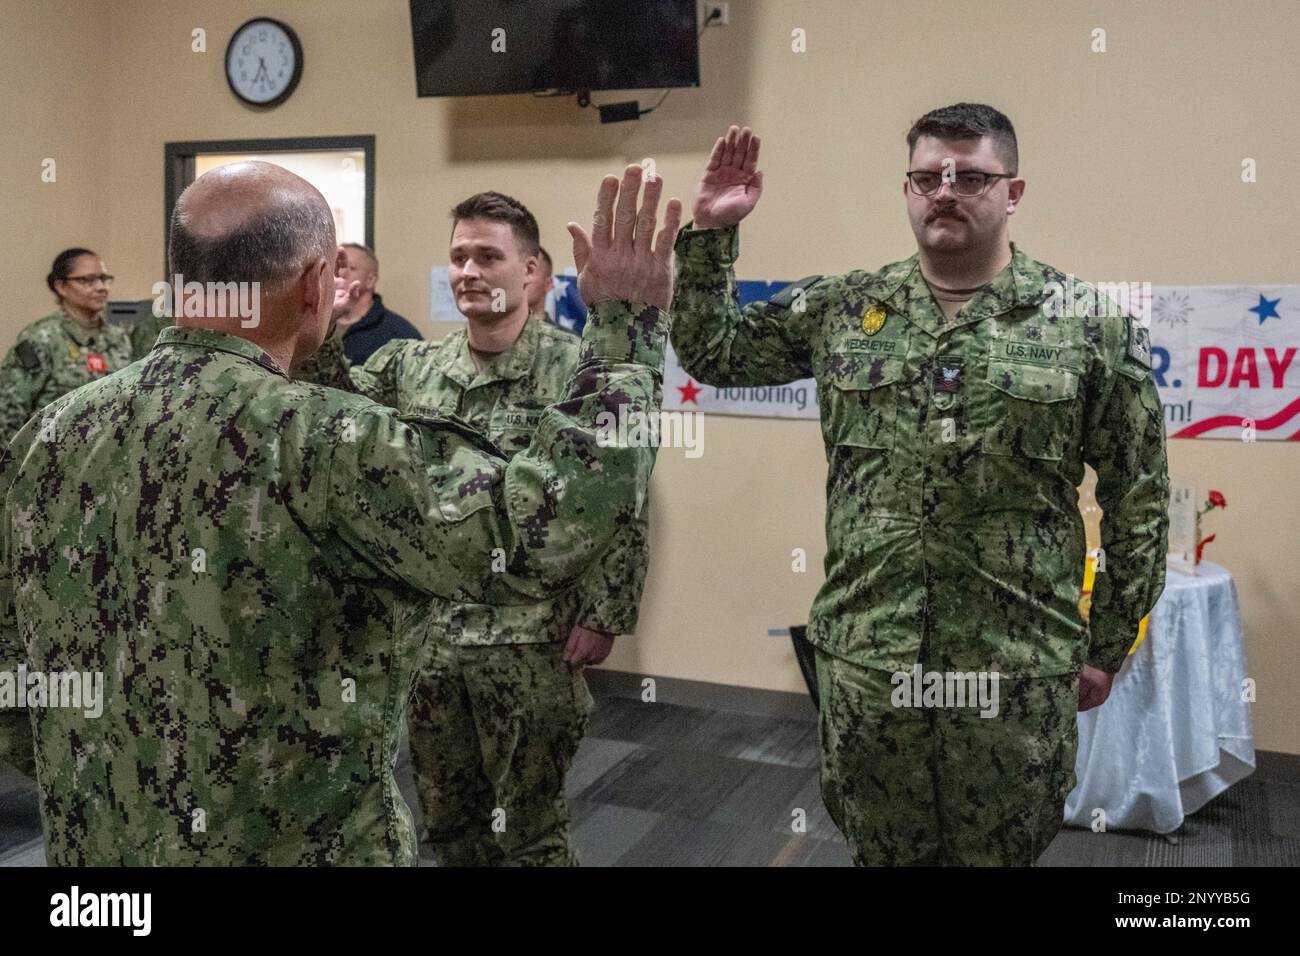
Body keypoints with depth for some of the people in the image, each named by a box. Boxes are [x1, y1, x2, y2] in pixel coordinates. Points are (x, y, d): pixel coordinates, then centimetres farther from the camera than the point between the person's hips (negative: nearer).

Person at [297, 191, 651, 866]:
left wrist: (605, 616, -13)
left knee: (530, 831, 10)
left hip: (530, 640, -5)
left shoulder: (577, 370, -10)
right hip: (428, 632, 5)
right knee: (445, 821, 19)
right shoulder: (410, 366, 5)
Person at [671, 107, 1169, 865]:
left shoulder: (1091, 326, -3)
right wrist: (711, 234, 1)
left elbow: (1138, 500, 1)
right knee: (879, 850, 17)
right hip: (864, 659, 2)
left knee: (1001, 852, 15)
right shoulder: (840, 309, 4)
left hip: (1017, 672, -1)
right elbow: (711, 354, 12)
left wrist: (1108, 646, 3)